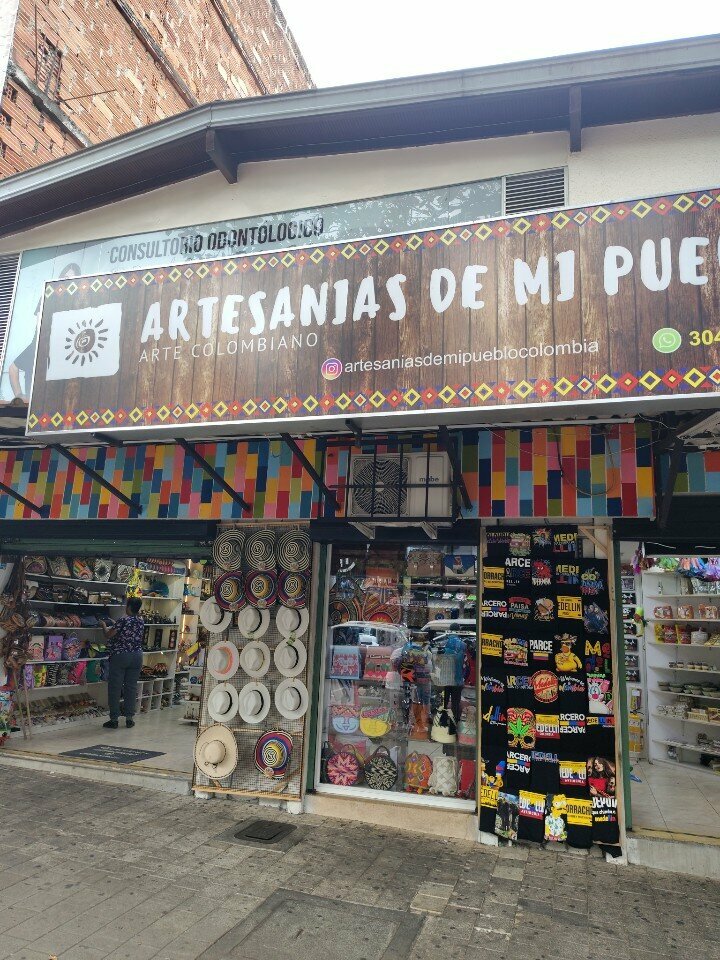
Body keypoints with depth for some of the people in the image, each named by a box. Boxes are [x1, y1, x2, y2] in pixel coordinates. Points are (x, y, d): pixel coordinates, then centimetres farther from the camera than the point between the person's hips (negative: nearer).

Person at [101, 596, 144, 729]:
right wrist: (116, 624, 27)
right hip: (136, 656, 5)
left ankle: (114, 719, 8)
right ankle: (129, 718, 14)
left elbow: (109, 634, -9)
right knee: (131, 687, 10)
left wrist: (104, 626, 10)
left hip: (120, 656, -5)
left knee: (115, 688, 4)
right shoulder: (141, 621, 4)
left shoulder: (123, 620, -14)